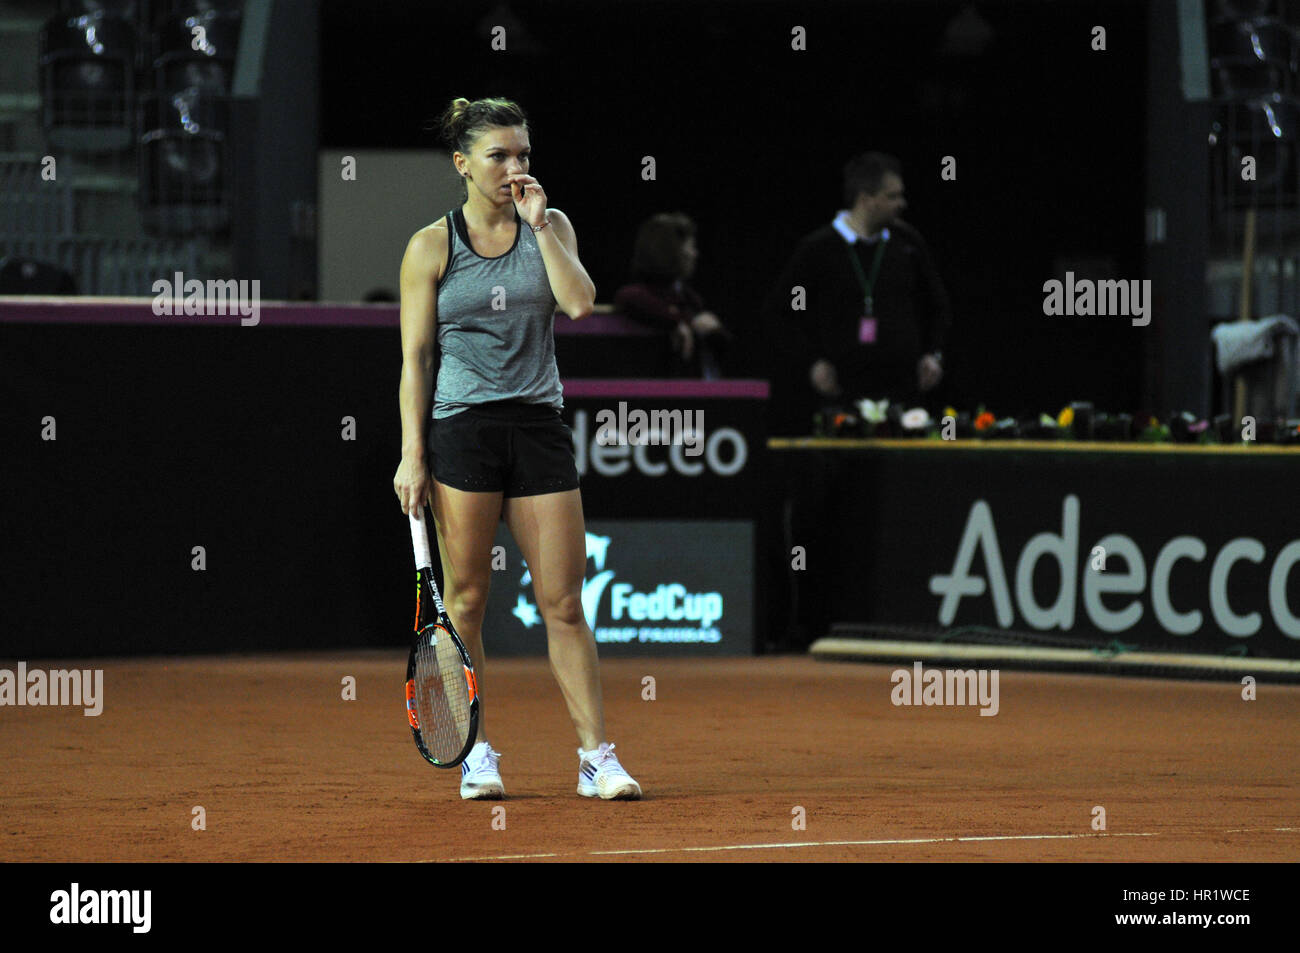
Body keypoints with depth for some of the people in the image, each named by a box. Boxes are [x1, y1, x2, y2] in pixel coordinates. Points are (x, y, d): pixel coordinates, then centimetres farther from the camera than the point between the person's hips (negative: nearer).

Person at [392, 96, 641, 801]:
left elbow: (580, 302, -8)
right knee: (465, 601, 1)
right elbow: (415, 358, 0)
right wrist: (412, 455, -6)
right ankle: (476, 755, 10)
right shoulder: (433, 246, 2)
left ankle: (596, 757, 0)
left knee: (564, 603, -1)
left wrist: (539, 223, -7)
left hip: (538, 423, 2)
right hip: (462, 427, -2)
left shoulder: (549, 228, 10)